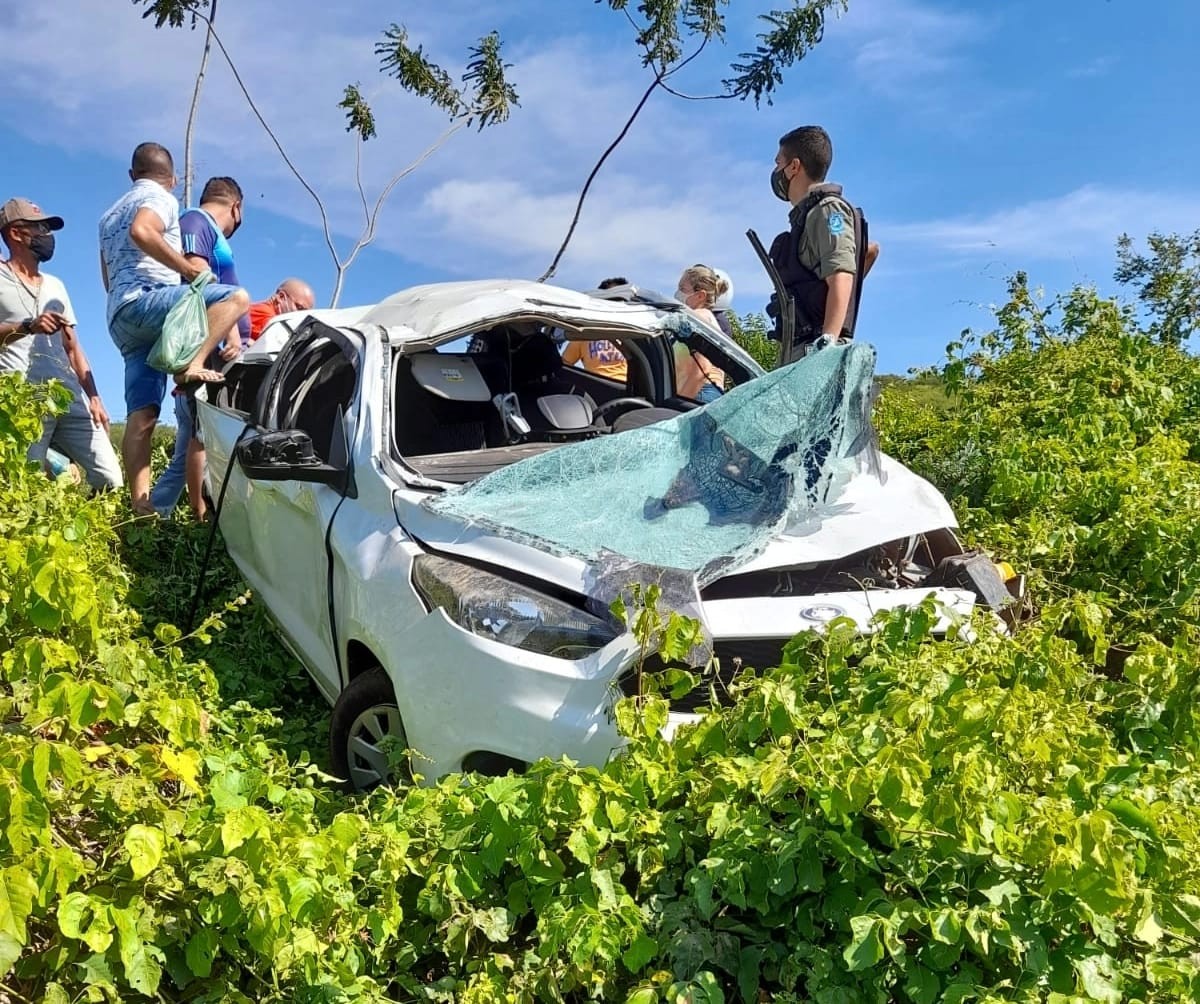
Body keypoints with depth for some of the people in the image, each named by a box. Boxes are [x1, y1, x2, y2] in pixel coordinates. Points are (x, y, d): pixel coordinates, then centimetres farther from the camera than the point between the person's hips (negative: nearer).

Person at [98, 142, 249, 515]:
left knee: (141, 415, -3)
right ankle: (193, 364, -36)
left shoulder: (110, 214, 31)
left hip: (119, 316, 8)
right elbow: (141, 232, -19)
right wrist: (187, 267, -15)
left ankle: (140, 505, -13)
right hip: (145, 299, -8)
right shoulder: (161, 199, 5)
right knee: (236, 296, -18)